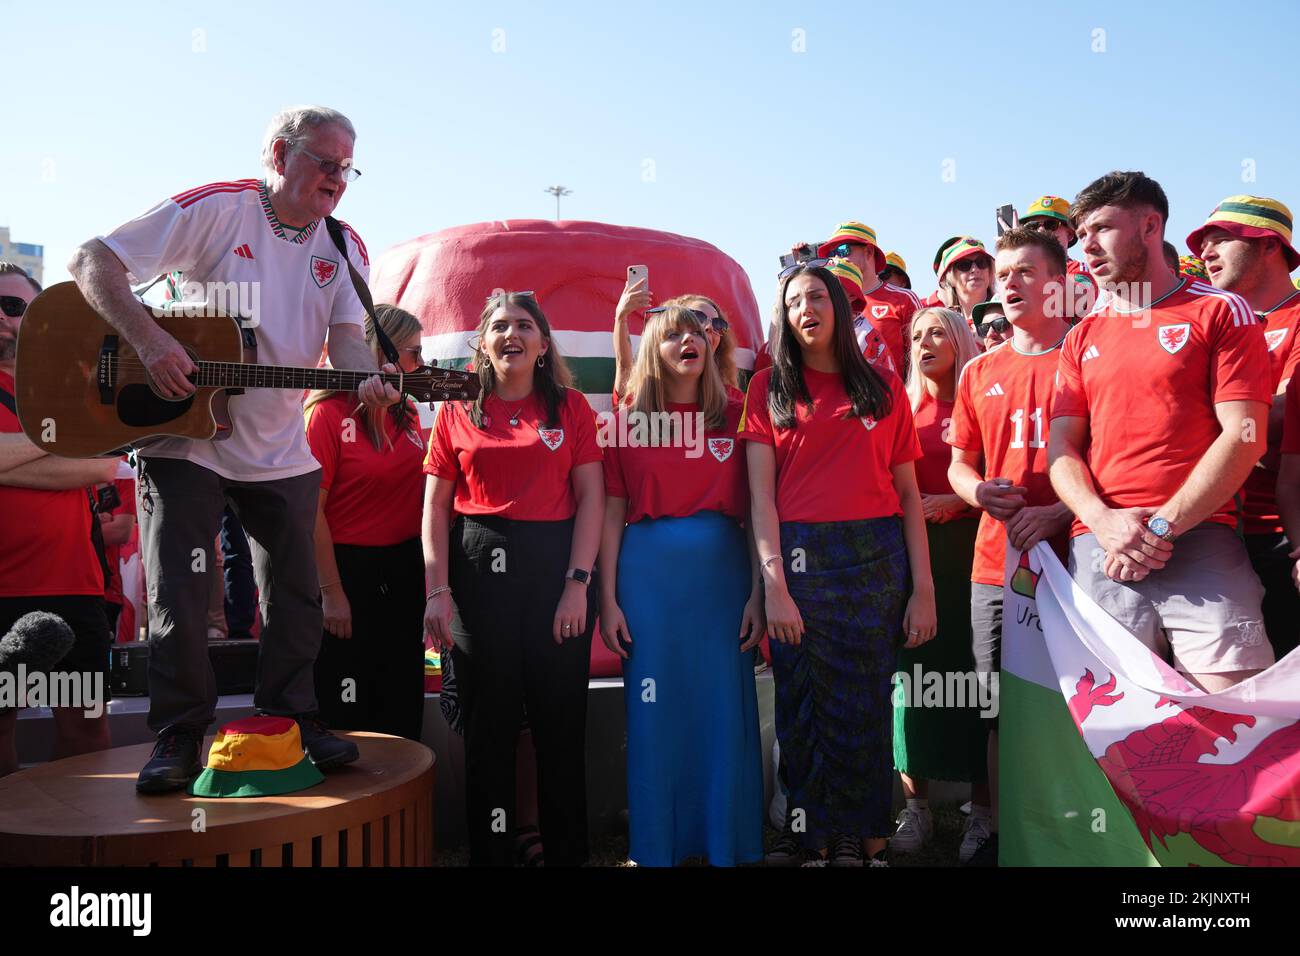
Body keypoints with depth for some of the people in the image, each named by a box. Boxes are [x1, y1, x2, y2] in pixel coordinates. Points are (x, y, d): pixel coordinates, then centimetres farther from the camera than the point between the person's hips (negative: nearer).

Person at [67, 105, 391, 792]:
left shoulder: (343, 248, 3)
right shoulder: (216, 209, -11)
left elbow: (347, 336, -8)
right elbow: (91, 261, -13)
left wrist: (366, 381, -31)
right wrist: (150, 341, -27)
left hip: (282, 452, 4)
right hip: (182, 437, -4)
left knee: (295, 594, 8)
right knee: (178, 593, -2)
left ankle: (292, 720, 23)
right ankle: (179, 736, 12)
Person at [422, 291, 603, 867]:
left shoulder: (570, 407, 7)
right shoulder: (458, 413, 9)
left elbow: (591, 497, 1)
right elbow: (435, 506, 5)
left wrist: (577, 583, -8)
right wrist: (437, 591, -5)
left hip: (555, 565, 0)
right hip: (478, 568, 1)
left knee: (561, 721, 5)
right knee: (487, 722, 7)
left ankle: (567, 851, 20)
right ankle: (489, 852, 21)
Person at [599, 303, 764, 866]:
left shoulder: (735, 417, 6)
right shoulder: (628, 422, 5)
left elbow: (754, 510, 4)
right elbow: (611, 514, 3)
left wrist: (757, 593, -3)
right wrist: (607, 600, -2)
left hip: (722, 570, 1)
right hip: (647, 571, 0)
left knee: (724, 707, 4)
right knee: (653, 709, 6)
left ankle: (726, 845, 19)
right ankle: (653, 847, 20)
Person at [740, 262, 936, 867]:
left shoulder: (884, 387, 11)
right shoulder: (769, 388, 7)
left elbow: (908, 492, 8)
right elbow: (761, 493, -1)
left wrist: (923, 587, -1)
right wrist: (773, 584, -12)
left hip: (876, 560, 1)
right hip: (800, 558, -1)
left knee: (867, 707, 5)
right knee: (806, 709, 4)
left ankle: (866, 842, 20)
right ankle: (817, 844, 18)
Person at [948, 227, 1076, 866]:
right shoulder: (980, 373, 14)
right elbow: (959, 465, 18)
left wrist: (1057, 513, -17)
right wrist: (981, 493, -5)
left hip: (1071, 553, -4)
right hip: (996, 560, 4)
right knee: (1001, 707, 9)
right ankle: (996, 827, 22)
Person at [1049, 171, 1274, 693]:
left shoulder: (1220, 312, 6)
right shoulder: (1083, 337, 18)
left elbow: (1244, 435, -4)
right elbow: (1062, 447, 11)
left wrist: (1162, 526, -13)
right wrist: (1104, 520, -9)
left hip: (1200, 545, -3)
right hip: (1100, 548, 3)